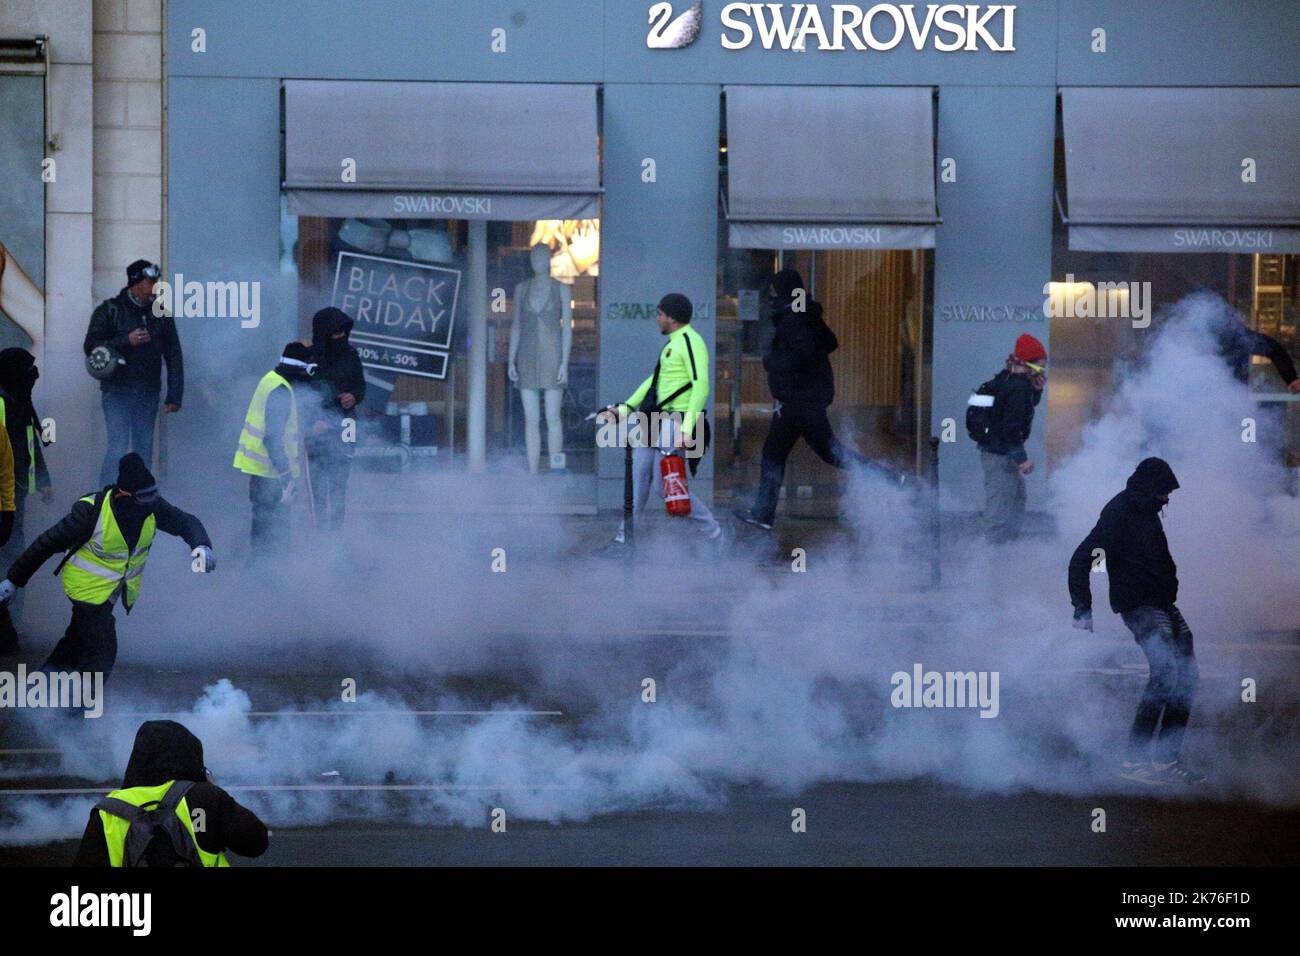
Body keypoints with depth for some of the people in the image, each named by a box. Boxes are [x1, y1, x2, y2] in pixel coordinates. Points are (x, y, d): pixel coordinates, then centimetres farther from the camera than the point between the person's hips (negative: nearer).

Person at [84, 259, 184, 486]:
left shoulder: (161, 314, 10)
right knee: (118, 448, -14)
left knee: (143, 452, 6)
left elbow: (173, 356, 12)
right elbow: (90, 346, -5)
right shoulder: (110, 310, -1)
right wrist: (126, 341, -17)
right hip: (117, 392, -4)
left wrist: (174, 396, 6)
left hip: (148, 394, 4)